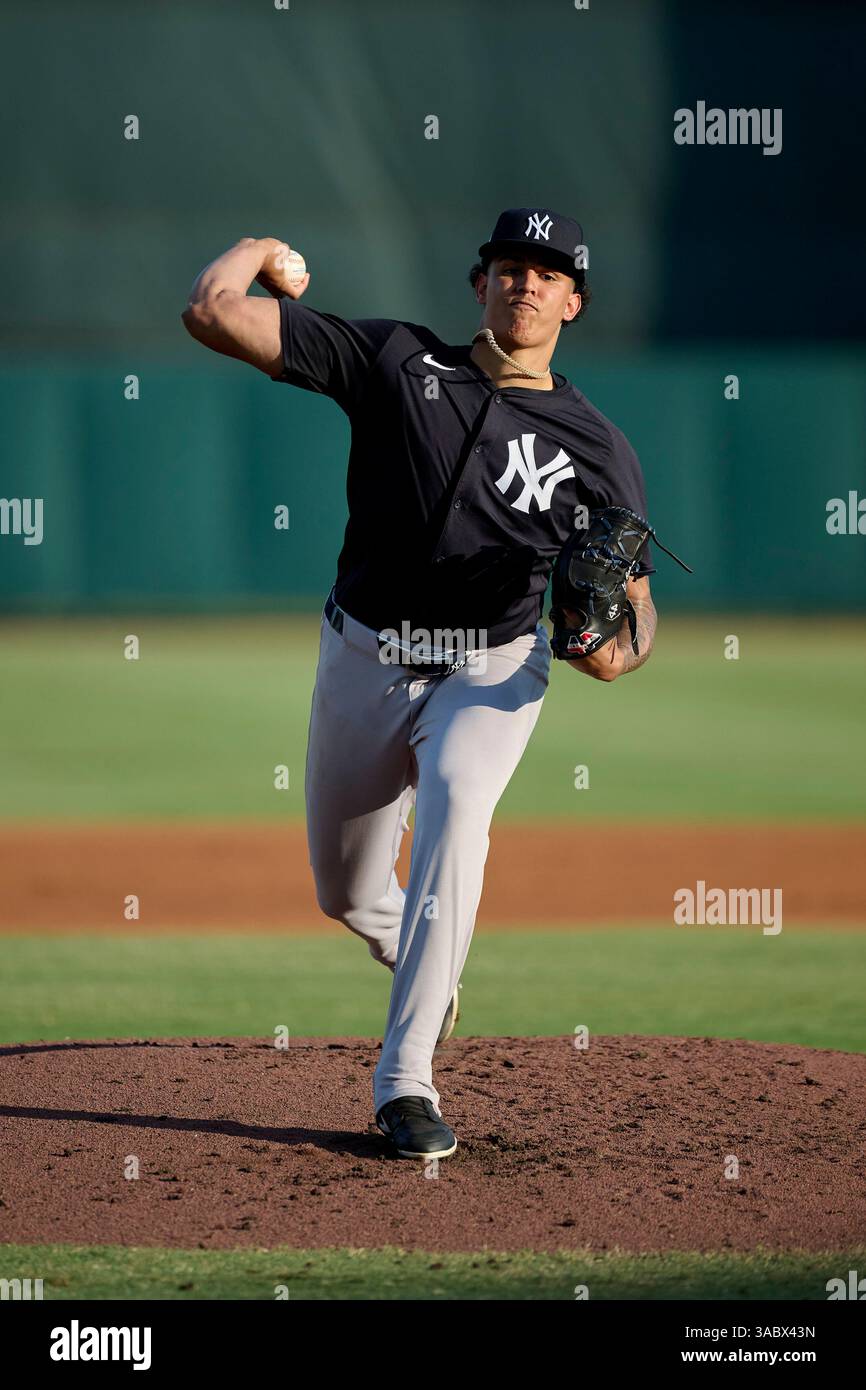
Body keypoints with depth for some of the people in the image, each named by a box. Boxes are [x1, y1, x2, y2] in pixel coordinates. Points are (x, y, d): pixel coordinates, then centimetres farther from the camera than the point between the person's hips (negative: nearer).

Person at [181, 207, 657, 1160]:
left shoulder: (596, 447, -1)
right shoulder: (396, 360, -4)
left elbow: (636, 605, 2)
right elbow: (212, 312, -12)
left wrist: (619, 650, -21)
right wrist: (261, 252, 7)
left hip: (492, 672, -2)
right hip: (364, 662, 2)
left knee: (454, 808, -32)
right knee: (344, 893, 12)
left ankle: (406, 1080, -32)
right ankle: (425, 965, 52)